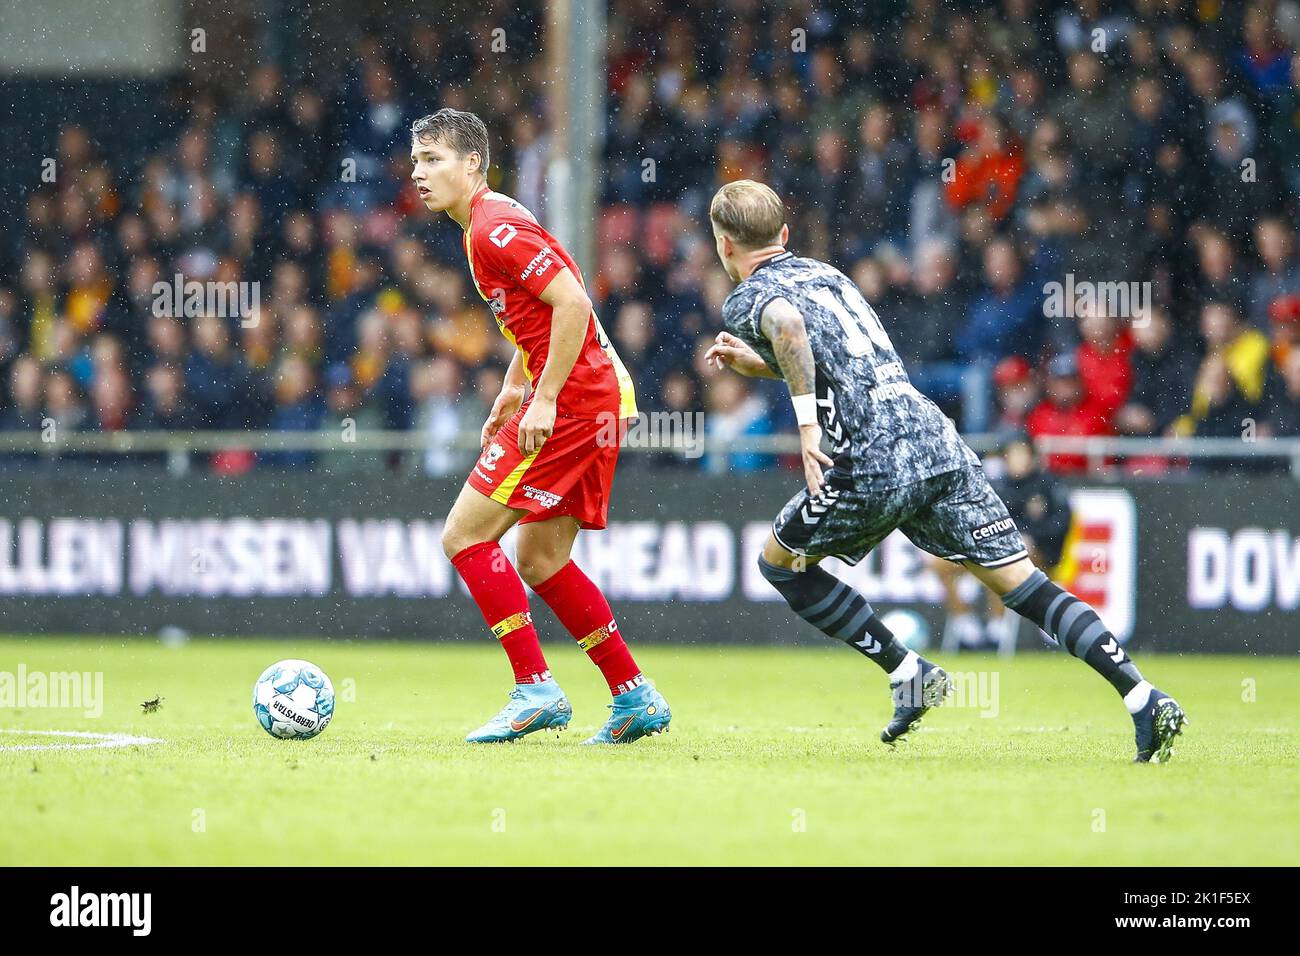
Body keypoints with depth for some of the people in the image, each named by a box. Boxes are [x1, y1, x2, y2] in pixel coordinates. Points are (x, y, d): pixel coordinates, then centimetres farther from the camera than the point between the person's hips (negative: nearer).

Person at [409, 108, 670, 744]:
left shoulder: (495, 228, -14)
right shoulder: (486, 225, 17)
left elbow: (572, 302, -22)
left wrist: (544, 399, -22)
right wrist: (513, 388, 20)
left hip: (573, 403, -10)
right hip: (601, 399, 10)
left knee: (465, 535, -8)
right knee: (538, 560, 15)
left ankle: (536, 690, -8)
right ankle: (636, 699, 17)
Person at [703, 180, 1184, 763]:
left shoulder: (745, 301, 4)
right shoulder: (826, 273, 26)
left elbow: (789, 324, -21)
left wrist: (808, 427, -19)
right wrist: (754, 364, 43)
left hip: (875, 465, -6)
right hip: (939, 439, 6)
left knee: (779, 561, 17)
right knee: (1021, 581, 4)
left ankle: (908, 675, 10)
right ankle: (1145, 700, -11)